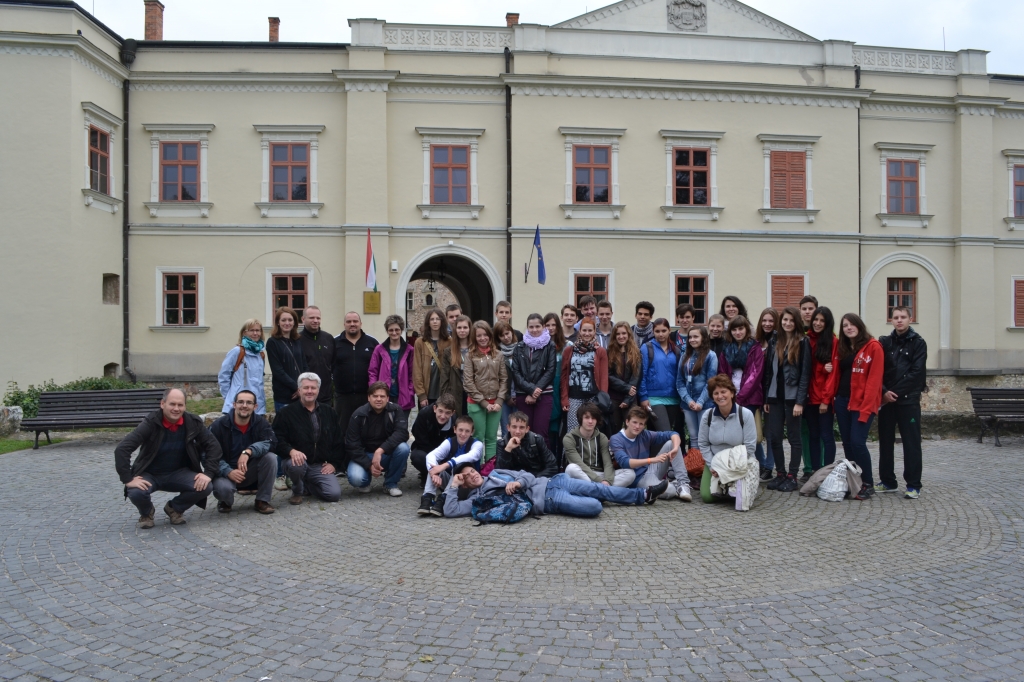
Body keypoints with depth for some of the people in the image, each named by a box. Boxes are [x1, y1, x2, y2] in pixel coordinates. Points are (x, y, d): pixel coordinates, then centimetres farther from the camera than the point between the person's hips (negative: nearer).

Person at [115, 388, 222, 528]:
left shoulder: (193, 422, -12)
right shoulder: (151, 423, -20)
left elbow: (213, 446, -5)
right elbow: (122, 449, -24)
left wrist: (208, 473, -17)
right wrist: (128, 479, -30)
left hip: (179, 473, 2)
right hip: (150, 474, -2)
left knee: (206, 486, -23)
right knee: (135, 492, -34)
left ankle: (174, 508, 9)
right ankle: (146, 513, 6)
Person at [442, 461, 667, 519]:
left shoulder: (495, 473, 18)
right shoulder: (477, 498, 3)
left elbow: (527, 475, 13)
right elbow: (450, 511, -11)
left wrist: (518, 483, -9)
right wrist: (453, 487, -7)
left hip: (548, 482, 6)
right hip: (546, 501, -6)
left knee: (597, 489, -2)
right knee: (594, 506, -22)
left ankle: (644, 494, 13)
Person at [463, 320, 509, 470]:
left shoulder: (498, 355, 7)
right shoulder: (471, 356, 0)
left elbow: (504, 379, 6)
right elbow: (468, 382, -5)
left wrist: (499, 401, -6)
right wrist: (483, 402, -9)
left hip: (495, 403, 2)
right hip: (476, 403, -2)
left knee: (492, 438, 8)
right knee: (478, 437, 2)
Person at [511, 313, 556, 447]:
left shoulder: (550, 345, 4)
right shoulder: (520, 347, 11)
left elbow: (550, 370, -2)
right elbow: (515, 372, 3)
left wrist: (537, 391, -10)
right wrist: (531, 389, -10)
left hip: (544, 394, -2)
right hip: (523, 395, 2)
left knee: (541, 432, -8)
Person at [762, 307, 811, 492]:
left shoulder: (803, 343, -4)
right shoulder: (774, 342, 10)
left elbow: (805, 373, -9)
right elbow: (768, 371, 11)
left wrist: (800, 401, -14)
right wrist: (766, 398, 7)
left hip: (792, 397, -4)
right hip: (775, 397, 5)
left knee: (794, 437, 4)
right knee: (774, 437, 5)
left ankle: (792, 476, 10)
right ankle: (780, 474, 17)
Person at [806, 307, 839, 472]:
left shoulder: (833, 342, -5)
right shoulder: (807, 340, 9)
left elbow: (833, 373, -9)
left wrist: (826, 399, -12)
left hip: (825, 398, -5)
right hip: (810, 396, 5)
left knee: (826, 435, 0)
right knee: (813, 435, 11)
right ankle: (815, 472, 18)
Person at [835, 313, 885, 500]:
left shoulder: (873, 347, -7)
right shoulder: (843, 348, 14)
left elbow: (874, 379, -12)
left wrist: (866, 408, -17)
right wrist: (835, 395, 3)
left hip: (863, 402, -6)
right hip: (843, 401, 7)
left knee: (857, 442, -13)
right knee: (847, 443, 7)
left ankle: (868, 484, 1)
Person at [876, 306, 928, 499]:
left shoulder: (918, 343, 0)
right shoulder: (885, 343, 9)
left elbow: (916, 372, -9)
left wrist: (896, 392, -13)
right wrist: (884, 391, -12)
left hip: (909, 401, -4)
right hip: (886, 400, 4)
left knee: (911, 443, -1)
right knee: (885, 442, 8)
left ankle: (913, 485, 4)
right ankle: (888, 481, 19)